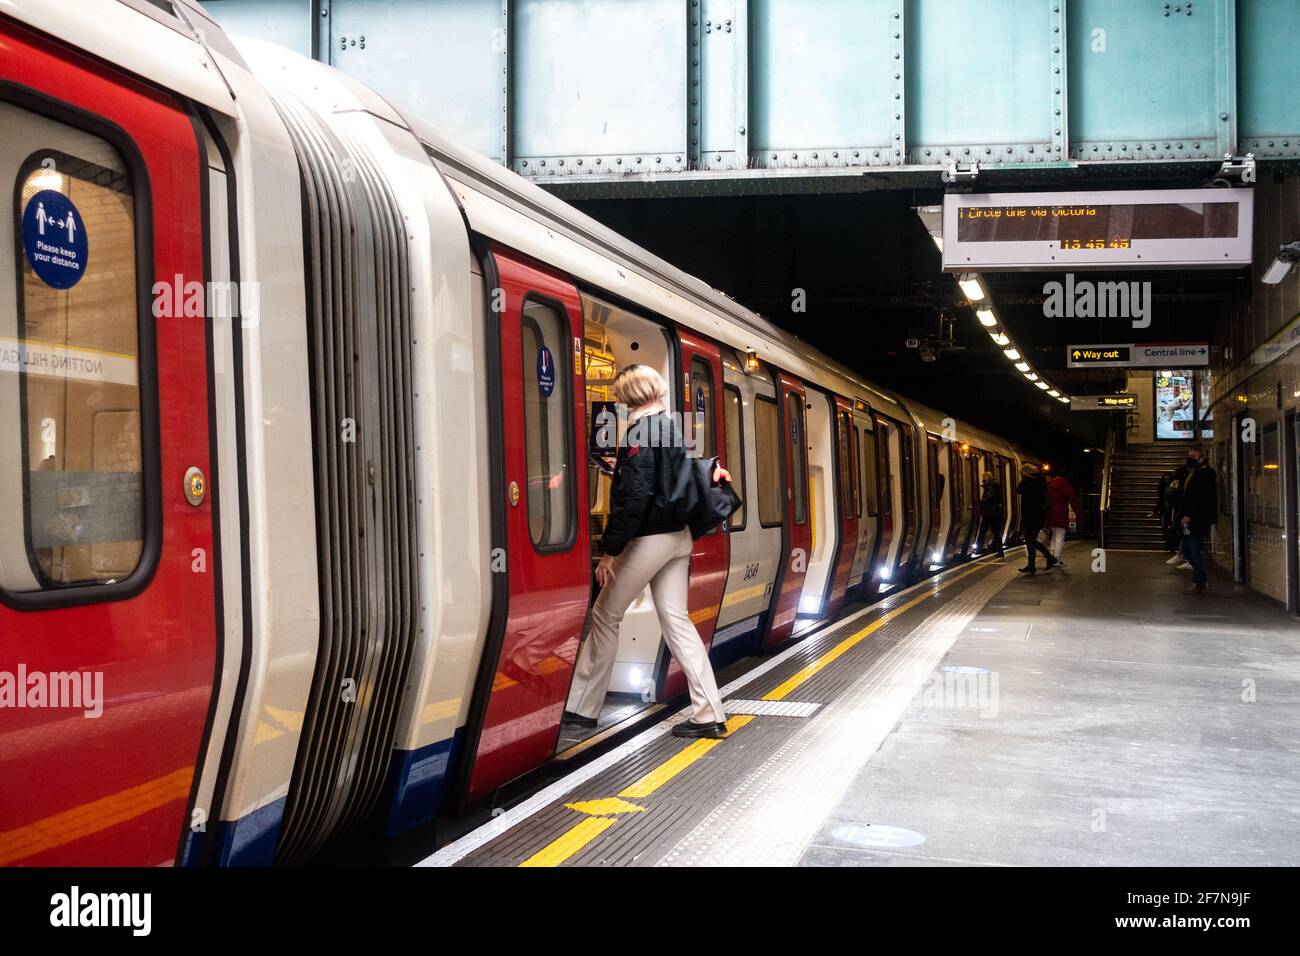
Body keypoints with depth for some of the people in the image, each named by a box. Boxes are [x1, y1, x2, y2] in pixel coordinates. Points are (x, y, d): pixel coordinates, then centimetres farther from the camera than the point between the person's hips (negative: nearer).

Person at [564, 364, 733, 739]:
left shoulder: (640, 431, -15)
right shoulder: (672, 426, 10)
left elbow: (632, 497, -20)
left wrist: (609, 550, -17)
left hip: (648, 538, -8)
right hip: (678, 535, 8)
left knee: (605, 616, 6)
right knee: (676, 619, 7)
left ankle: (582, 707, 13)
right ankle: (709, 714, 3)